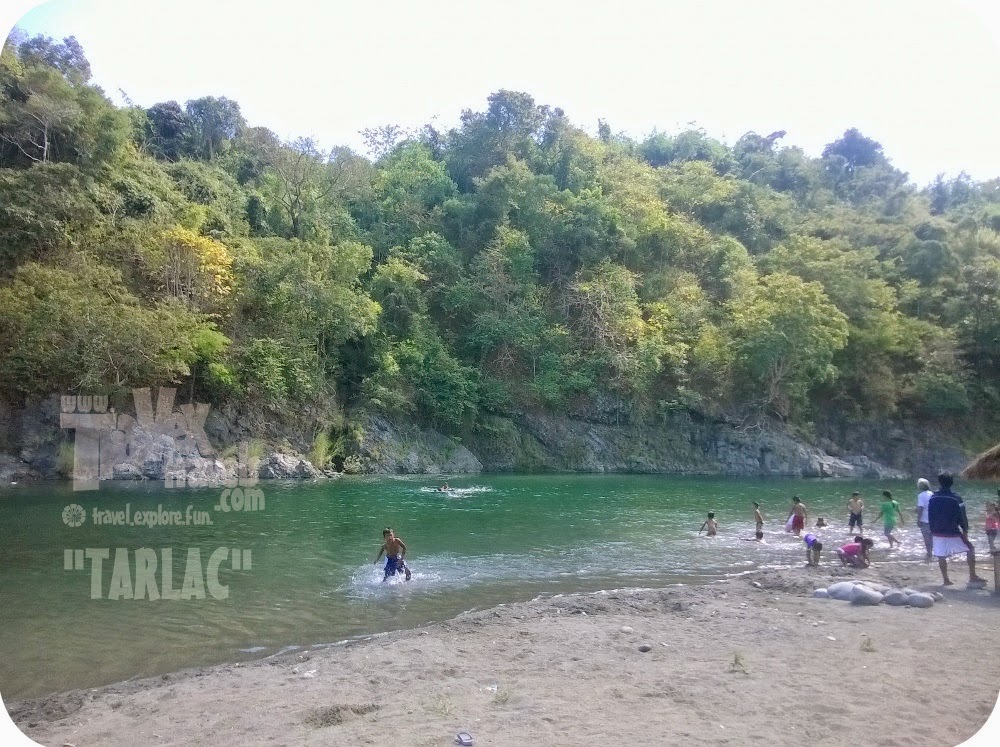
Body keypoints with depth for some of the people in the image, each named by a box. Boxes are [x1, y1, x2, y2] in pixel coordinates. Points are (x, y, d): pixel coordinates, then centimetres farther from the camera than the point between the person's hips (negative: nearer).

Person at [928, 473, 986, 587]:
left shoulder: (933, 498, 1)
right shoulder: (956, 498, -10)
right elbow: (962, 517, -7)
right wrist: (965, 531, 5)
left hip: (937, 533, 3)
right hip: (953, 533, -3)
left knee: (941, 556, 8)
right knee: (970, 549, 14)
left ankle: (946, 579, 8)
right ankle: (973, 577, 11)